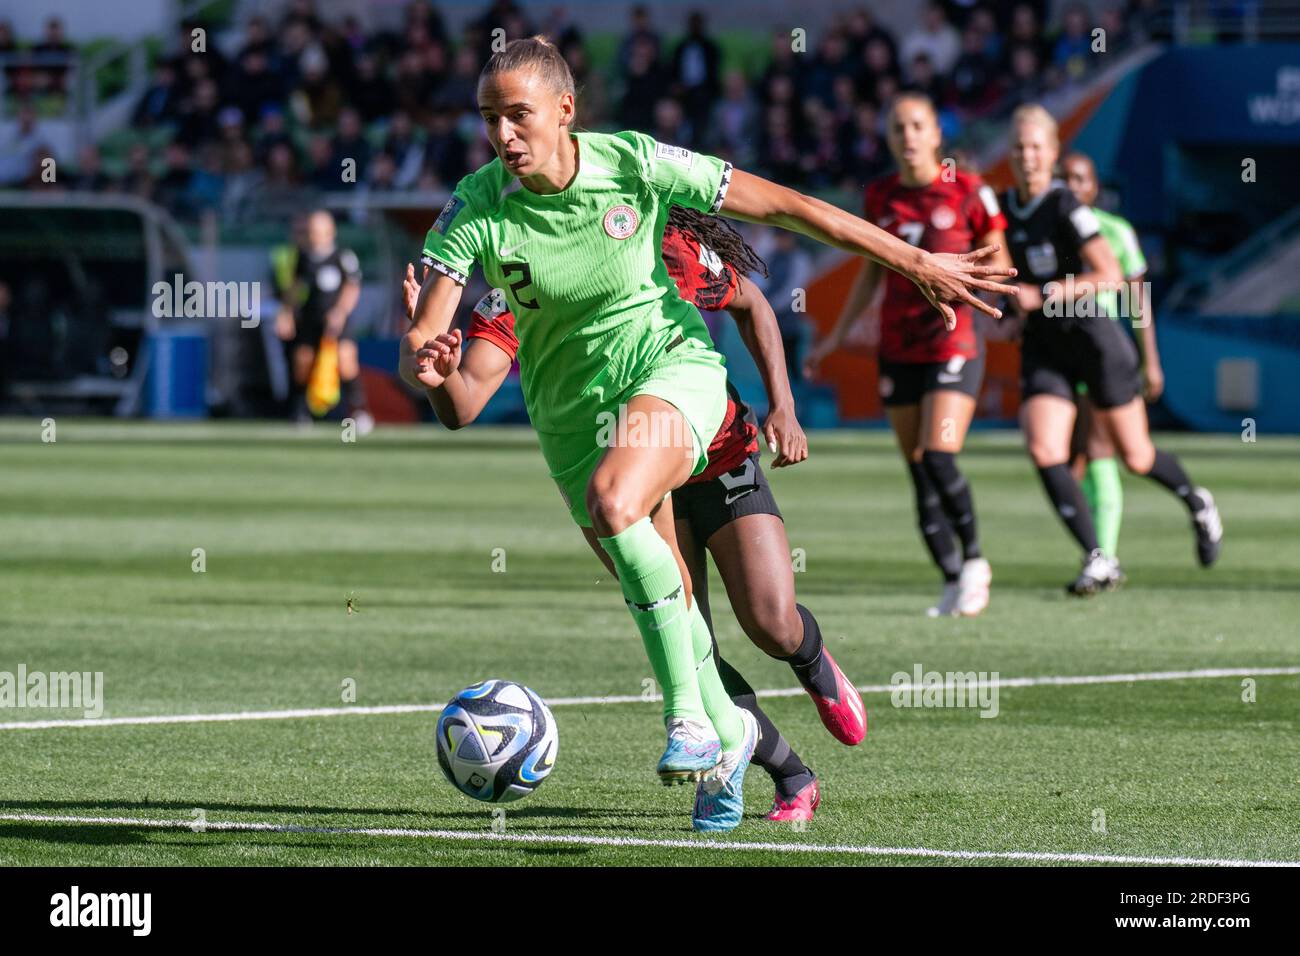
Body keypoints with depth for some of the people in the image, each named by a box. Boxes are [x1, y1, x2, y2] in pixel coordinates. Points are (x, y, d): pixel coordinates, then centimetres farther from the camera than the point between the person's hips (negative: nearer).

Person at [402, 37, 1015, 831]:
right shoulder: (475, 210, -17)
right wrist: (428, 365, -48)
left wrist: (919, 263, -7)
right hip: (572, 408, 3)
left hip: (671, 365, -3)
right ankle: (727, 733, 36)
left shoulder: (634, 165, -19)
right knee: (665, 595, 8)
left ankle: (690, 718, -27)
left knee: (612, 500, -33)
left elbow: (783, 205, -11)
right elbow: (423, 340, -21)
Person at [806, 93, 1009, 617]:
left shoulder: (968, 191, -5)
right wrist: (836, 337, 19)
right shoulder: (880, 196, 7)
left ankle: (974, 559, 3)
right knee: (919, 472, 1)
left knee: (939, 458, -18)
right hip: (898, 350, 4)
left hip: (954, 342, -4)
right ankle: (953, 580, 10)